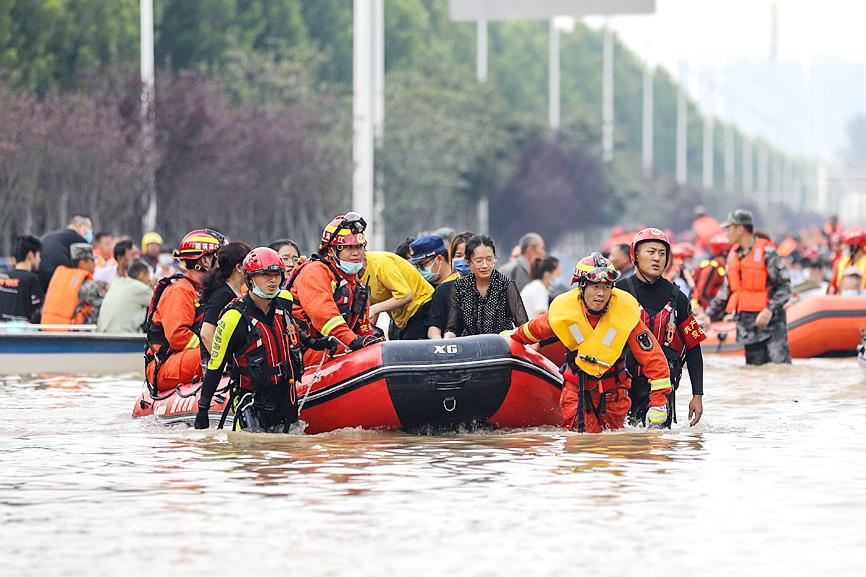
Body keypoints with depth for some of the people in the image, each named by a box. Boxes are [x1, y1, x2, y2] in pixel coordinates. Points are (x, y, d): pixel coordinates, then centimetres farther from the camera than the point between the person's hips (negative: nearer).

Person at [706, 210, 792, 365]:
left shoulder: (766, 252, -8)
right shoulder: (733, 255, 14)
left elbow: (785, 286, -9)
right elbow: (727, 289, 22)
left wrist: (770, 310, -20)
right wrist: (709, 314, 16)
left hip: (770, 320, -7)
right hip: (746, 323, 7)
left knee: (779, 364, -15)